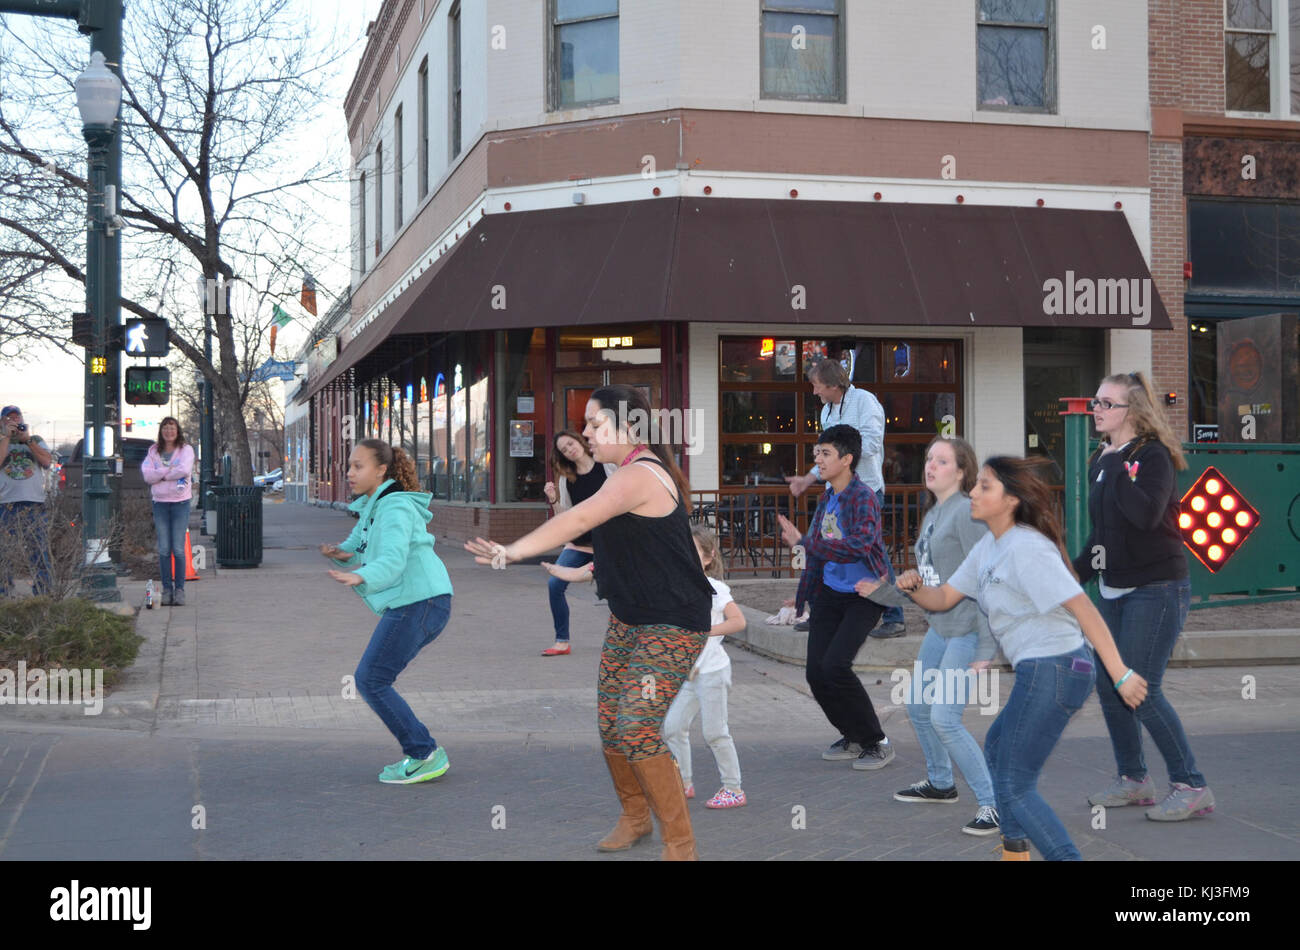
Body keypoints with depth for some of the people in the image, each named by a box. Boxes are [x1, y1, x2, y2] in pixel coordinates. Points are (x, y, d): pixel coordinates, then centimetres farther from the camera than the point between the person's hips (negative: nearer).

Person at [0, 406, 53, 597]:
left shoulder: (36, 440, 18)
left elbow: (47, 461, 1)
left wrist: (27, 439, -3)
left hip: (35, 505, 0)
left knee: (40, 553, -5)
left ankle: (44, 594, -4)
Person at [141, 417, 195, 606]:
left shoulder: (186, 450, 3)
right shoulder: (153, 451, 10)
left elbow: (184, 470, -16)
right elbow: (147, 474, -5)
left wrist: (160, 474, -8)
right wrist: (170, 470, -12)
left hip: (180, 502, -3)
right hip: (160, 503, 3)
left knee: (178, 549, -4)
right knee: (163, 550, 2)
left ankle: (179, 590, 1)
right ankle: (166, 589, 7)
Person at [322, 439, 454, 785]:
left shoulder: (395, 507, -13)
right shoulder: (371, 507, 18)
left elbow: (393, 560, -27)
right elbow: (358, 547, 18)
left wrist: (359, 578, -45)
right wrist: (343, 554, -6)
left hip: (419, 601, -10)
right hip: (410, 603, 10)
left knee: (371, 680, -8)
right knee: (369, 679, 12)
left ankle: (425, 754, -4)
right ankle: (423, 755, 14)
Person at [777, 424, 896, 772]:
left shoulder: (863, 498, -15)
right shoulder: (826, 499, 9)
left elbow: (858, 546, -31)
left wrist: (803, 542, -29)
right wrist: (802, 597, 22)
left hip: (864, 596, -7)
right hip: (830, 594, 7)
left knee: (835, 665, -19)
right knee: (815, 672, 0)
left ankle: (877, 743, -2)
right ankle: (853, 738, 22)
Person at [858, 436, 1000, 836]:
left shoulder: (967, 512, -15)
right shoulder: (932, 516, 13)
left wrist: (986, 648, -22)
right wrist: (881, 591, 9)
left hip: (968, 631, -10)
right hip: (939, 628, 10)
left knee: (944, 718, -15)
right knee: (918, 707, 20)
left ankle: (993, 803, -5)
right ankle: (940, 784, 40)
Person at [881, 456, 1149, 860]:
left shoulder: (1027, 548, -16)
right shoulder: (988, 547, 13)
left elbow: (1083, 608, -20)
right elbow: (943, 598, 14)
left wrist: (1120, 674, -23)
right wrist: (916, 589, -9)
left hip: (1054, 670, -10)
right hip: (1039, 671, 10)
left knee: (1013, 788, -6)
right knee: (996, 748, 28)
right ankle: (1015, 850, 40)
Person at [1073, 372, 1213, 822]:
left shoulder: (1153, 455, -13)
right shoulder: (1102, 459, 11)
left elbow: (1147, 514, -30)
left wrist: (1118, 473, -24)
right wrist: (1077, 570, 15)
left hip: (1156, 588, -8)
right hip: (1114, 589, 8)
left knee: (1141, 689, -10)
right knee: (1107, 683, 10)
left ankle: (1191, 787, 1)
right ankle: (1132, 779, 25)